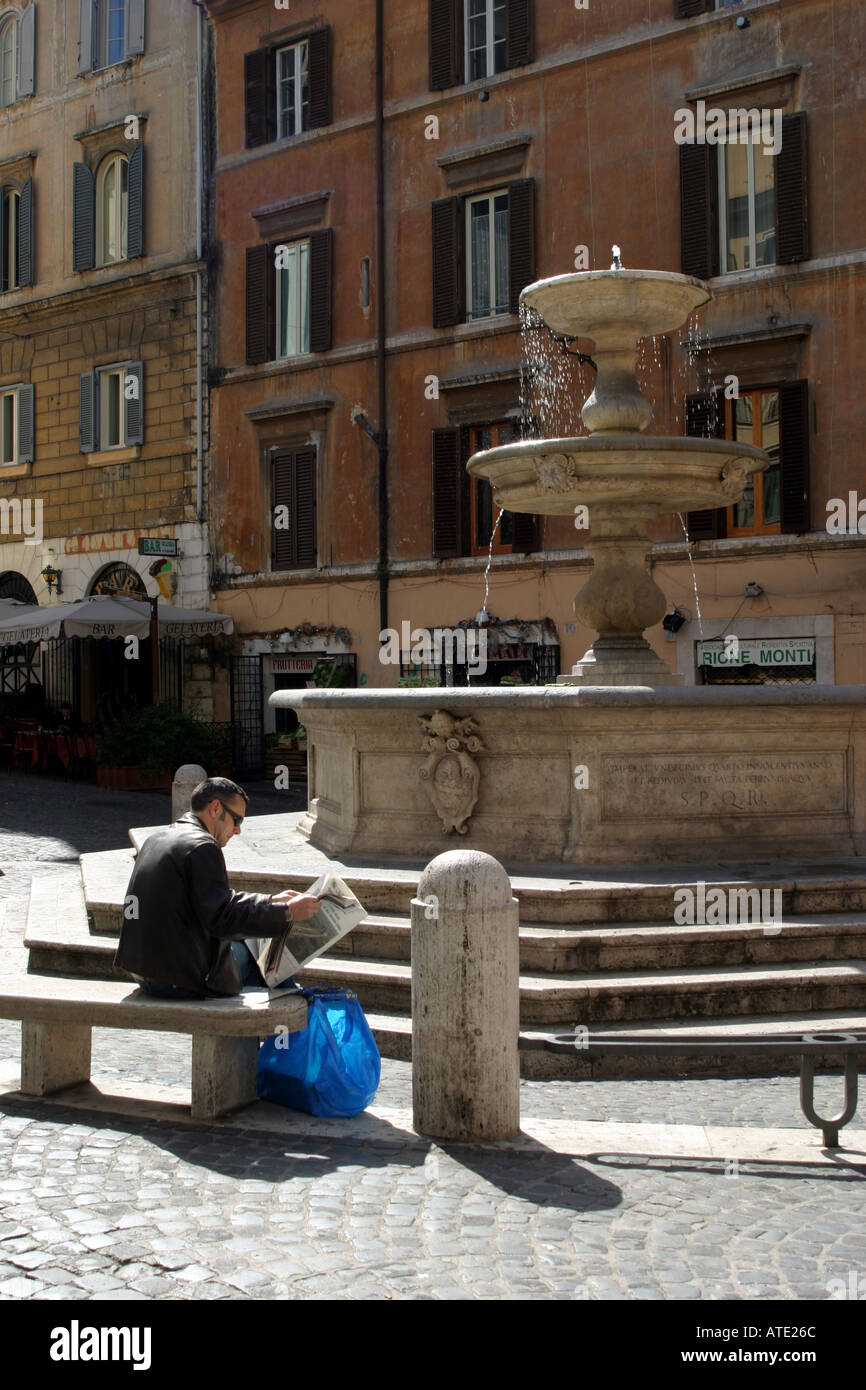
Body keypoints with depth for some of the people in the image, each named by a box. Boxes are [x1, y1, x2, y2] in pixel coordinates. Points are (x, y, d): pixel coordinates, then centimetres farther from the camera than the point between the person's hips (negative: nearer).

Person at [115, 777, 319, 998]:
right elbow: (220, 918, -22)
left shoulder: (157, 838, 13)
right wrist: (286, 912, -17)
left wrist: (270, 901, 17)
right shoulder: (202, 847, -17)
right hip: (178, 982, -9)